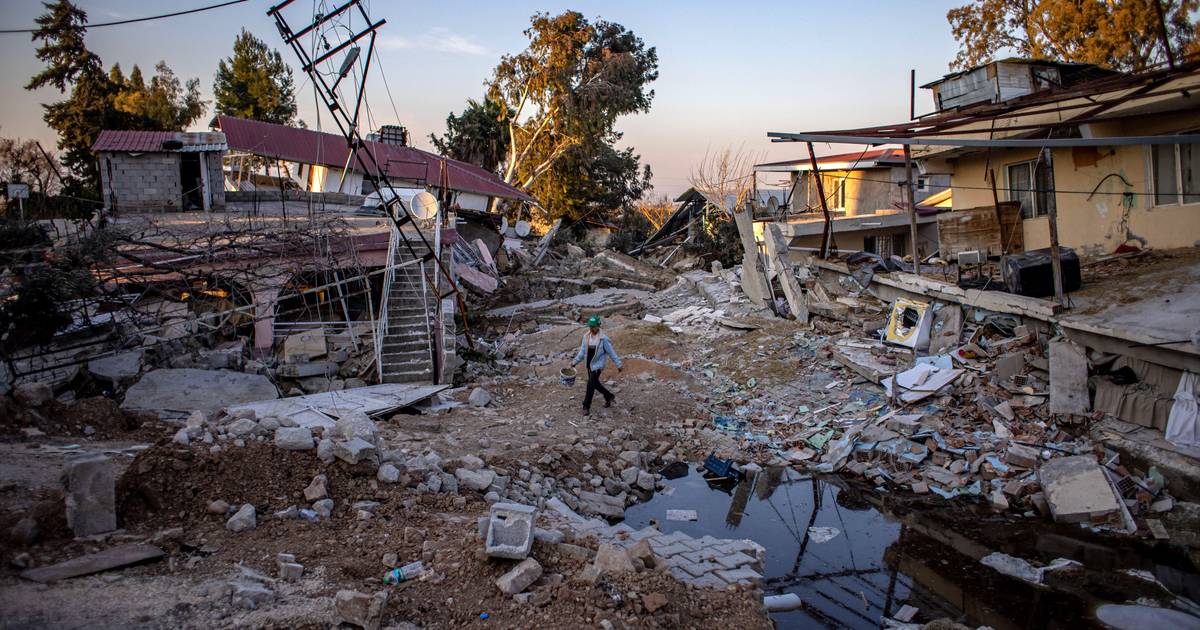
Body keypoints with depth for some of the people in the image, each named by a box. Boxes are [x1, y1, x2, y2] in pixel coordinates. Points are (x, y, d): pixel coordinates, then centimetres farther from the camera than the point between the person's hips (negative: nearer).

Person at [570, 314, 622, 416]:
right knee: (595, 384, 18)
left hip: (598, 365, -6)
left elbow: (611, 352, -10)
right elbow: (582, 351, 9)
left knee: (591, 385, -8)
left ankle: (586, 407, 6)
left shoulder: (603, 338, -16)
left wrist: (618, 364, -6)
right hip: (589, 365, 6)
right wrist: (575, 362, 5)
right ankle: (609, 396, 41)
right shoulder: (586, 336, -1)